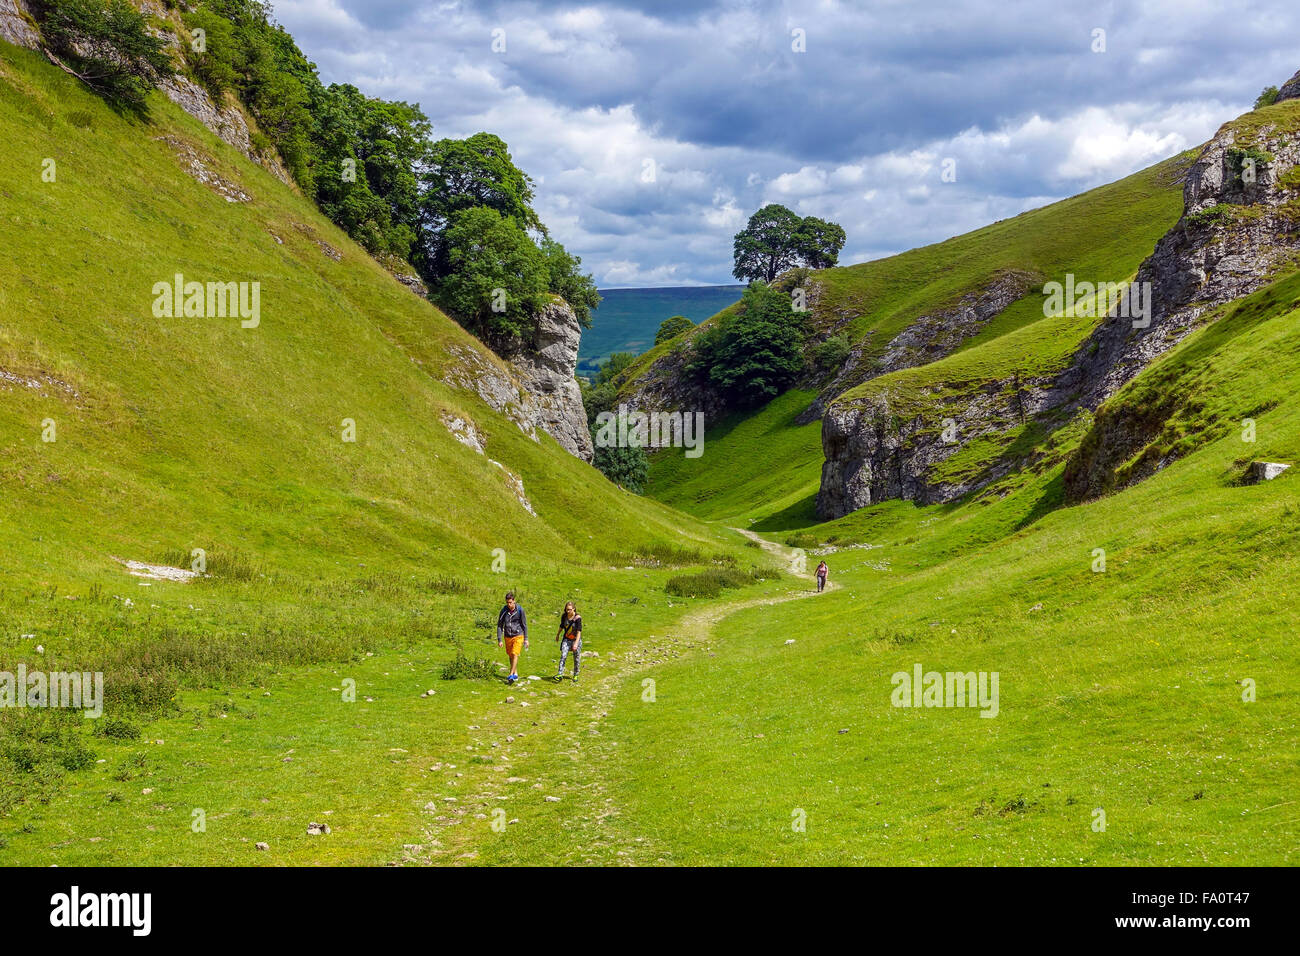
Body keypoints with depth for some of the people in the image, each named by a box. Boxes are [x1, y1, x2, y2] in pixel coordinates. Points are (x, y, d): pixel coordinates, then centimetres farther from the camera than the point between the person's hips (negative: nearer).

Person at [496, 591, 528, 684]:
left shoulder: (520, 610, -9)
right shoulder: (504, 610, -4)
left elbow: (524, 625, 0)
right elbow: (500, 625, 2)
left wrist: (526, 639, 0)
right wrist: (499, 640, -3)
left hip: (518, 636, -3)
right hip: (508, 637, 3)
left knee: (515, 654, -16)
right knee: (510, 656, 11)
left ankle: (511, 675, -18)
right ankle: (515, 674, 26)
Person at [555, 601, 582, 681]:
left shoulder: (577, 617, -19)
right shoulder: (564, 616, -6)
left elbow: (579, 631, -22)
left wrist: (576, 643, -29)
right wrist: (558, 634, 28)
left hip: (576, 639, -3)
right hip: (566, 639, 3)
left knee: (577, 659, 5)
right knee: (563, 656, -14)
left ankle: (575, 675, 23)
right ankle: (560, 674, -20)